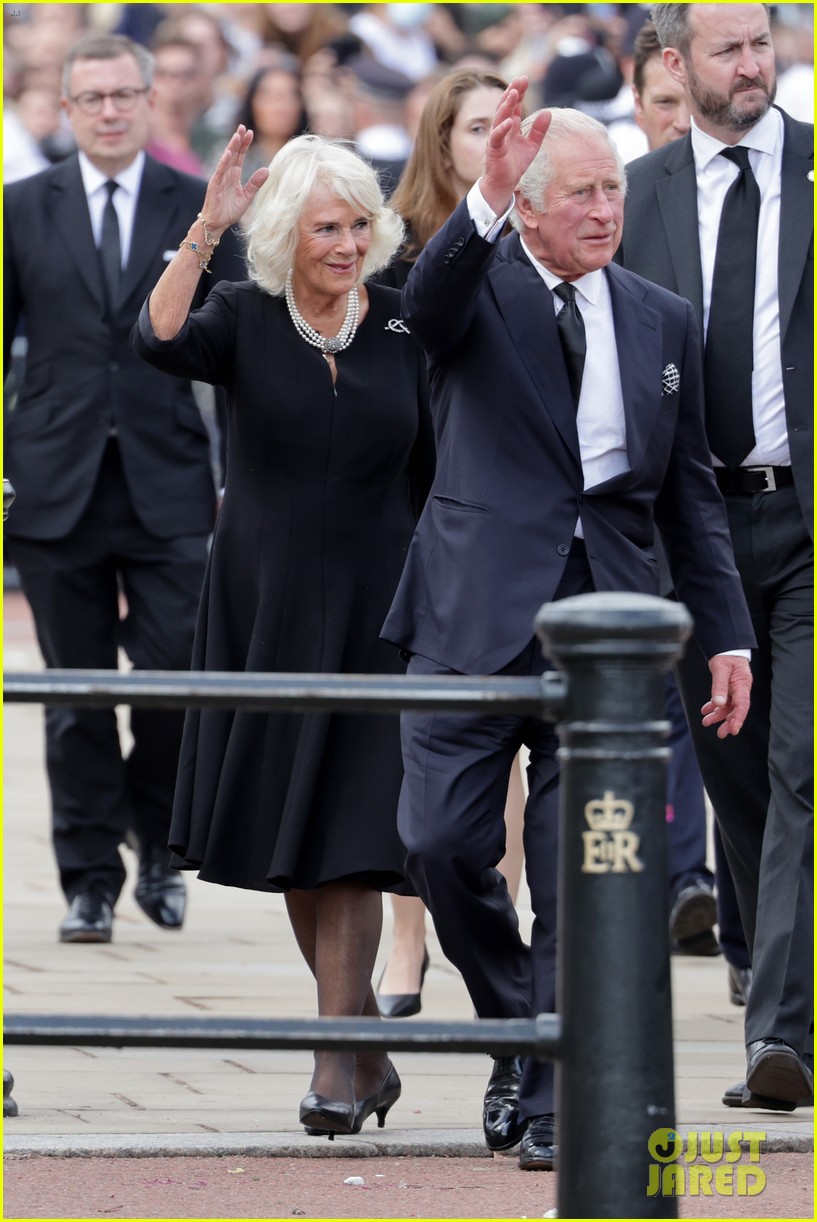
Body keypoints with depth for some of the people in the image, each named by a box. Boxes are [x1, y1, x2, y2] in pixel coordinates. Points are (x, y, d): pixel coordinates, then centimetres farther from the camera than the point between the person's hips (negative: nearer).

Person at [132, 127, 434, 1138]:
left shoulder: (404, 326, 1)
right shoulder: (244, 321, -2)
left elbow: (438, 474, 7)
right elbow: (159, 342, -23)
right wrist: (206, 230, -30)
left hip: (373, 606, -1)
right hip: (263, 601, 1)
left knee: (347, 835, -10)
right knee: (289, 840, 7)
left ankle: (337, 1062, -9)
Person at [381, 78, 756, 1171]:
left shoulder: (663, 322, 14)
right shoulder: (481, 288, 4)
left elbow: (689, 493, 17)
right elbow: (424, 308, -22)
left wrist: (727, 634, 12)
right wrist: (487, 201, -38)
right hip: (478, 614, -2)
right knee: (442, 844, -7)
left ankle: (556, 1103, 3)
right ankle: (517, 1028, 17)